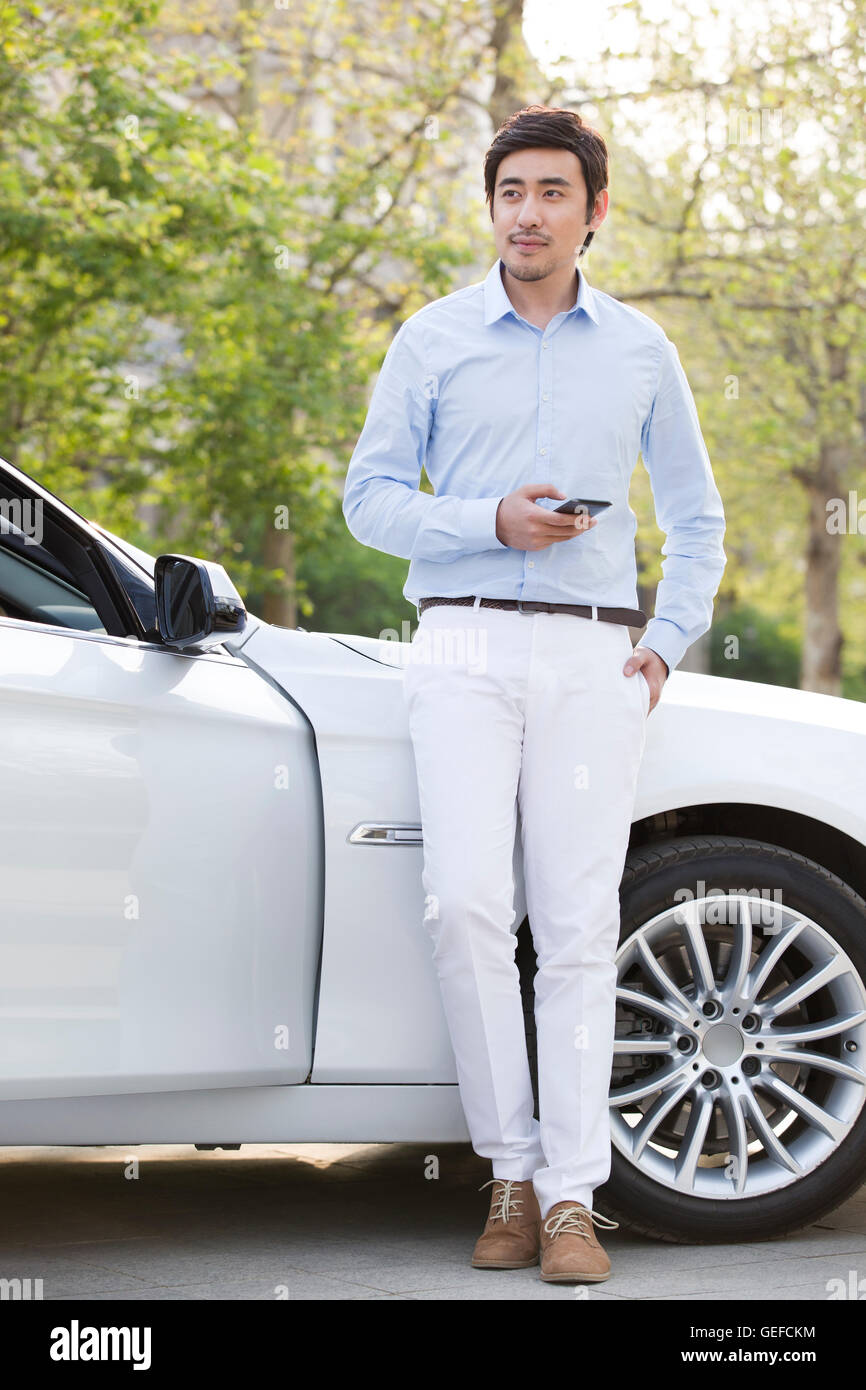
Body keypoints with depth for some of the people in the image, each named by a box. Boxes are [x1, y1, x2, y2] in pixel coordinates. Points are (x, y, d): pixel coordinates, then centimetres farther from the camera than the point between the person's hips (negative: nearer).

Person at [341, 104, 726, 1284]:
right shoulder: (435, 339, 9)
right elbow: (371, 496, 7)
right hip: (466, 648, -1)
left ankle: (571, 1196, -3)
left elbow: (695, 516, 20)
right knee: (467, 905, -14)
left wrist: (667, 644, 7)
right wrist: (491, 523, -9)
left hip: (593, 660, 1)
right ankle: (511, 1170, -2)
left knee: (578, 924, -5)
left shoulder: (639, 349, 13)